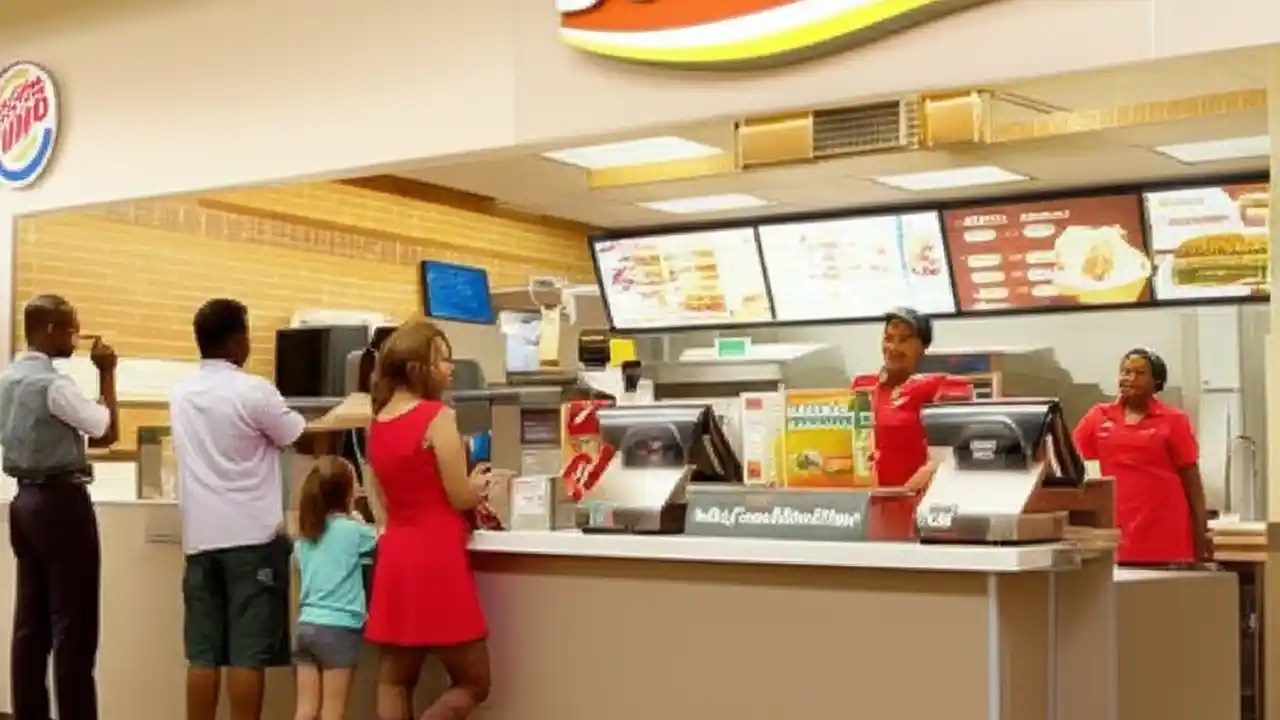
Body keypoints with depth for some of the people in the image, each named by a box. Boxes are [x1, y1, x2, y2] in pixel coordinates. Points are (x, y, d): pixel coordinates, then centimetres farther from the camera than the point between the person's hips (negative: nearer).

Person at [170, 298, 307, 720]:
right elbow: (303, 440, 0)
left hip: (200, 537, 6)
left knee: (203, 654, 6)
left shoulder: (181, 393, 10)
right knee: (248, 654, -2)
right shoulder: (254, 391, -10)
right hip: (252, 536, -6)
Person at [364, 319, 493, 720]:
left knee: (394, 682, 11)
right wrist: (479, 483, 11)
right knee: (472, 682, 4)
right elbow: (461, 497, -11)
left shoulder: (377, 423, 10)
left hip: (395, 556, 8)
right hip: (436, 559, -7)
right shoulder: (438, 416, -13)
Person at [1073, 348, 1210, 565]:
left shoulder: (1173, 420, 3)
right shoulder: (1098, 417, 8)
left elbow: (1191, 477, 3)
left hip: (1166, 534, -2)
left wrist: (1202, 531, 1)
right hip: (1118, 532, 2)